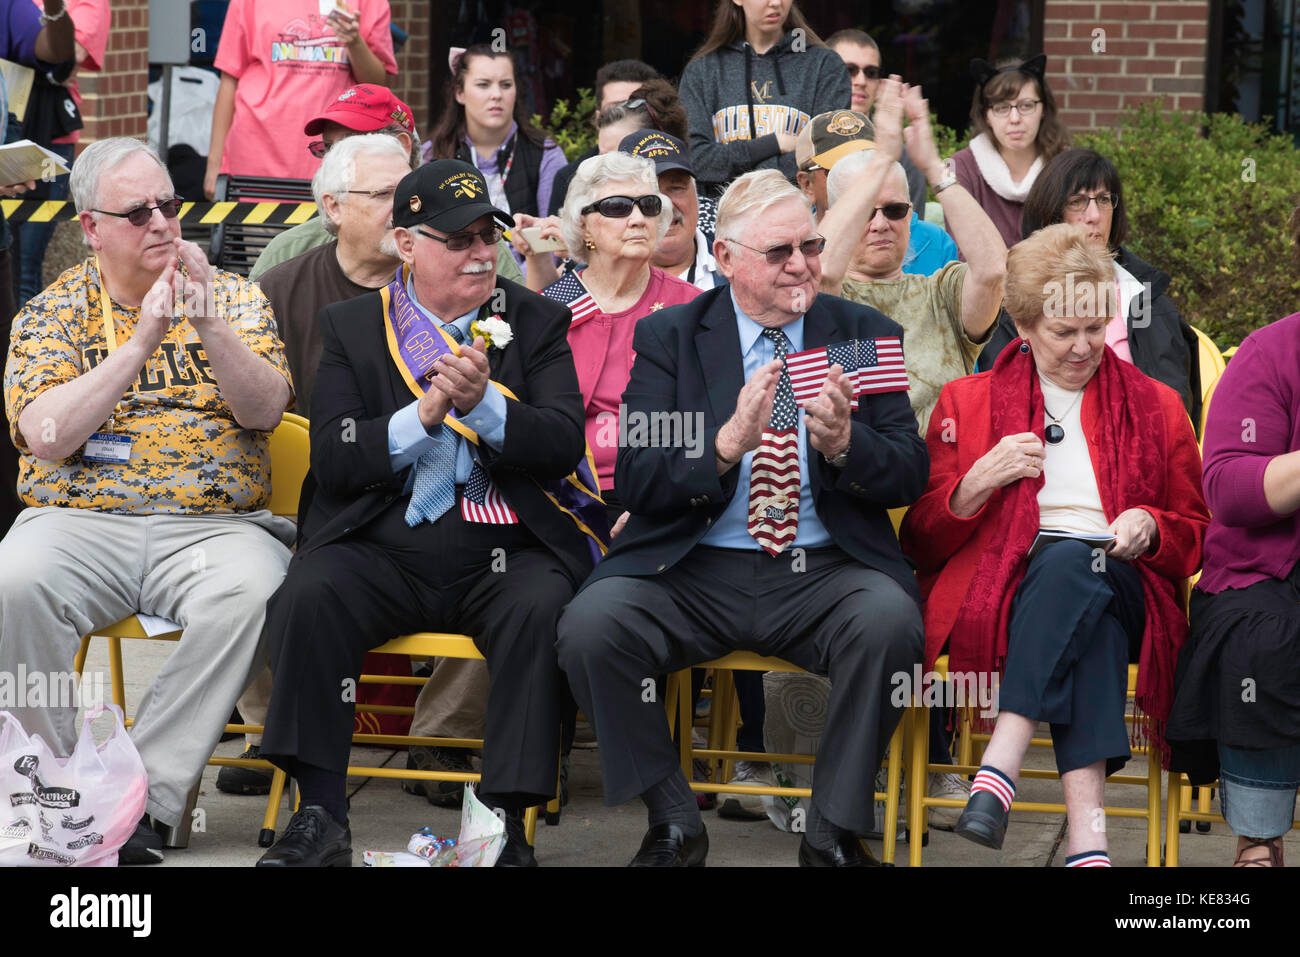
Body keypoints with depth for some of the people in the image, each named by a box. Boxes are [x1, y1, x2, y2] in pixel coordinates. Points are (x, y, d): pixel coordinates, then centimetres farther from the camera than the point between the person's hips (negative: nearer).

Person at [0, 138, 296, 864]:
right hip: (81, 522, 0)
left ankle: (148, 797, -28)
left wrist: (210, 326, -16)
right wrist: (141, 343, -13)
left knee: (249, 594, -34)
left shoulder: (235, 298, 14)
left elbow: (266, 410, -1)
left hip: (216, 524, 0)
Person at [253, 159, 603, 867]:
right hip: (384, 548, 1)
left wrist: (483, 404, -19)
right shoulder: (351, 327, 11)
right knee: (308, 596, -28)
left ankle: (504, 822, -27)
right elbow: (333, 460, -1)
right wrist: (425, 414, -15)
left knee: (542, 609, -32)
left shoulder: (536, 323, 11)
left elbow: (564, 444, -2)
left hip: (505, 553, 0)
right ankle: (320, 818, -23)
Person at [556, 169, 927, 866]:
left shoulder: (863, 336, 10)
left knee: (889, 618, -32)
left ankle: (833, 833, -14)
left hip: (824, 574, 0)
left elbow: (911, 476, 4)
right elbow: (634, 481, -4)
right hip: (694, 571, 0)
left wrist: (842, 443, -18)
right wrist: (728, 442, -21)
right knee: (589, 624, -27)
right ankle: (674, 825, -7)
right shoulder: (668, 337, 7)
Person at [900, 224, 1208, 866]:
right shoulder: (968, 402, 19)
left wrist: (1149, 526, 0)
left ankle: (1000, 764, -50)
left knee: (1073, 562, -38)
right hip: (995, 592, -1)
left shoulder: (1155, 408, 22)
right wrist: (978, 483, -4)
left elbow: (1195, 535, 24)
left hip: (1122, 591, 1)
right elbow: (922, 543, 15)